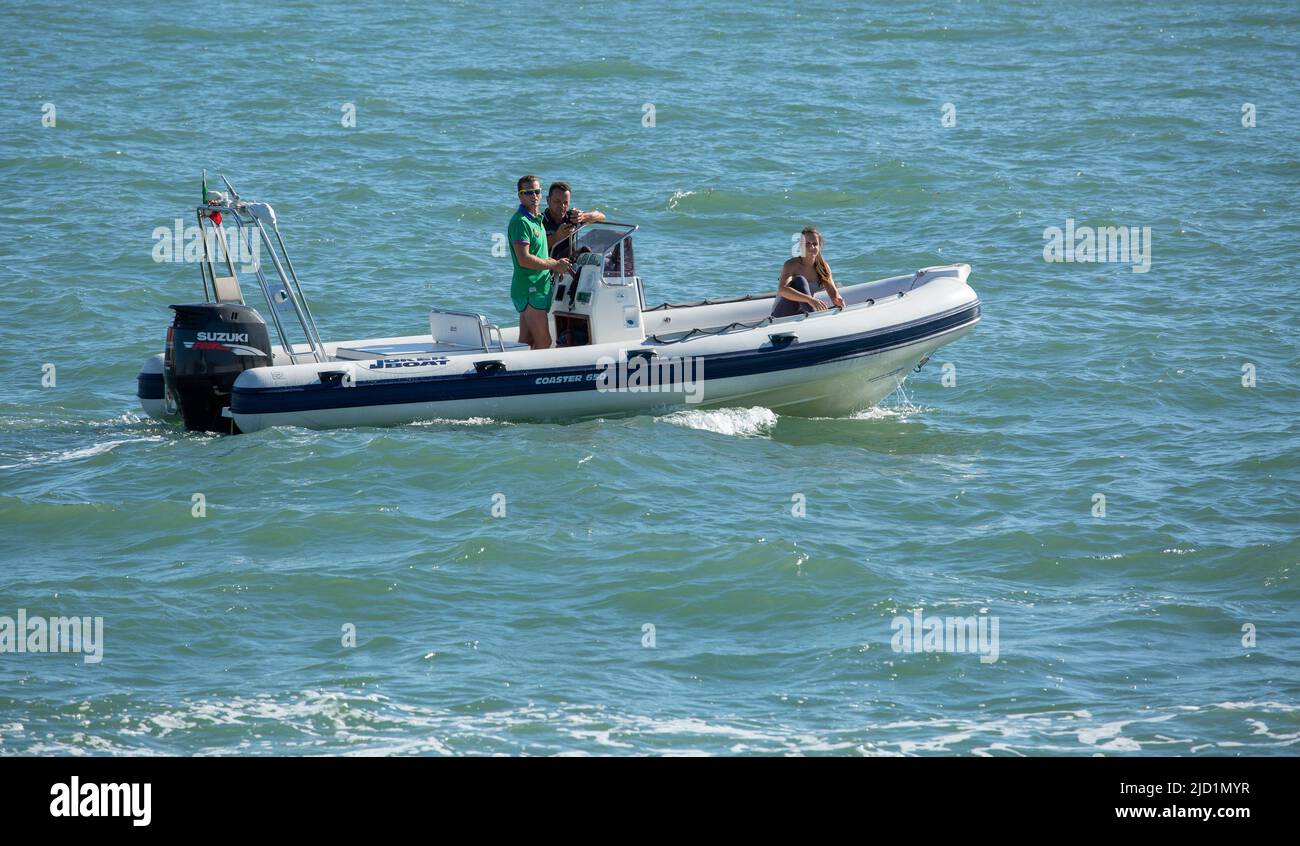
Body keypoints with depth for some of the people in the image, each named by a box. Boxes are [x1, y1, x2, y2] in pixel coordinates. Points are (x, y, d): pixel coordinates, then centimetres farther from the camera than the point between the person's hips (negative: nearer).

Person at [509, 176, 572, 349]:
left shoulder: (537, 219, 17)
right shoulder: (520, 222, -15)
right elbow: (524, 260, -22)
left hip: (539, 288, 10)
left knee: (526, 342, 10)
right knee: (543, 342, -11)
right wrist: (554, 265, -14)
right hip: (529, 289, -10)